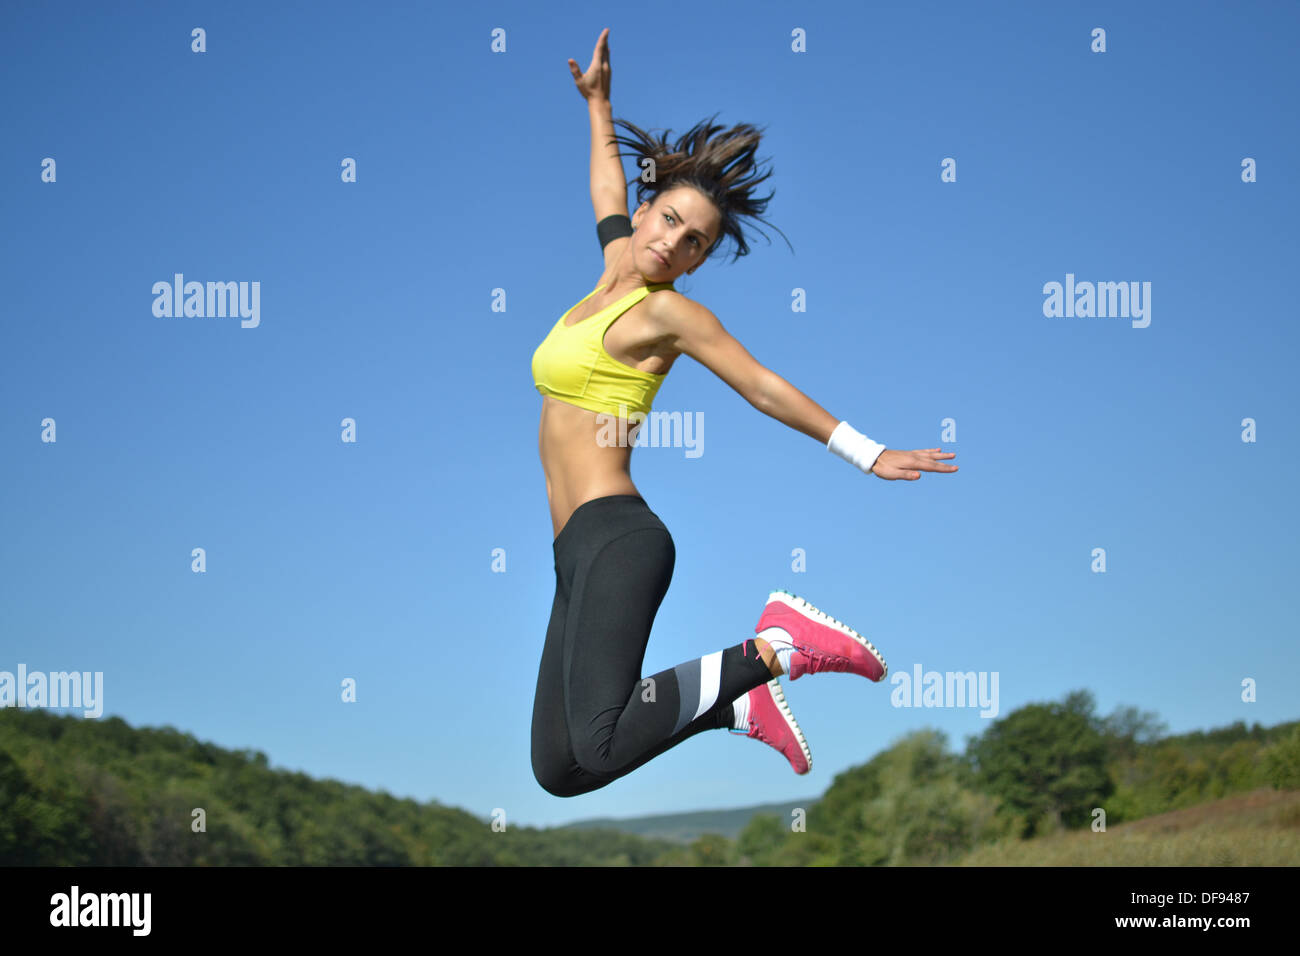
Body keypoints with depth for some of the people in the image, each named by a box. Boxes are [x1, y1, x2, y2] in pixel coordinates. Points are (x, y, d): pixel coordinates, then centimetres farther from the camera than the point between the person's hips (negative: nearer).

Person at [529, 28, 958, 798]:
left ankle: (777, 649, -15)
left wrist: (866, 454, -4)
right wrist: (598, 102, 47)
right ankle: (738, 705, 8)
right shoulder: (616, 271, 18)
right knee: (558, 770, -1)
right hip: (580, 553, 8)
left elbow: (767, 389, -2)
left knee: (598, 744, -29)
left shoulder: (668, 311, -2)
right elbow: (609, 187, 36)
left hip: (615, 537, -8)